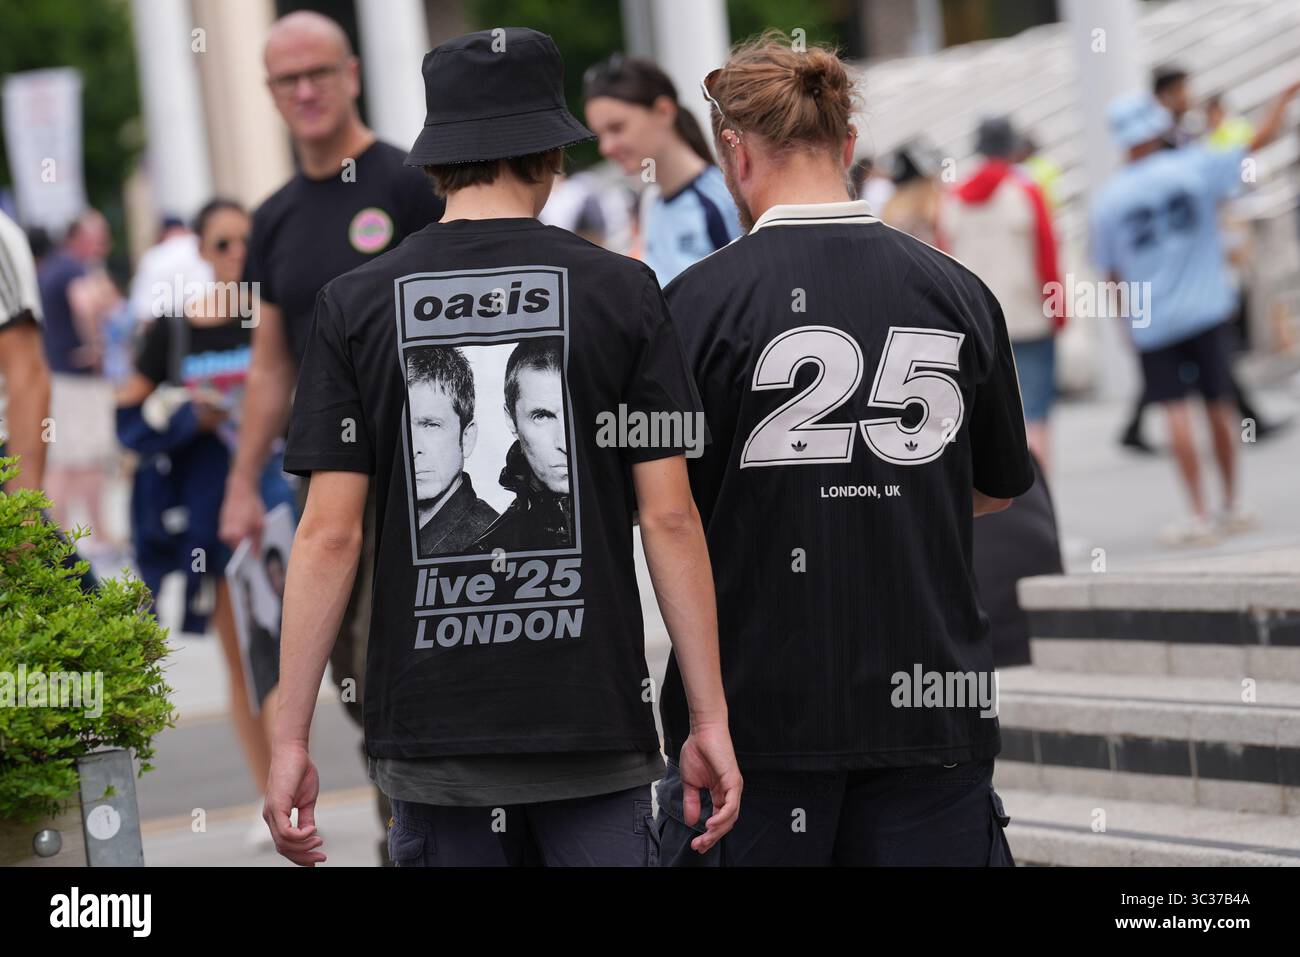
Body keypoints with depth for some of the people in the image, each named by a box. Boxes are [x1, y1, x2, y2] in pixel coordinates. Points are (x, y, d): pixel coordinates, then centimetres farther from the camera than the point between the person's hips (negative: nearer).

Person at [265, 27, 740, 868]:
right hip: (594, 721, -1)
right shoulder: (621, 291, -1)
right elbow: (669, 518, -4)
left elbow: (331, 535, -4)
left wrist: (291, 739, 0)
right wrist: (710, 718, 1)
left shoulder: (356, 304, 1)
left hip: (433, 729, 1)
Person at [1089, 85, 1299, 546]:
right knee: (1219, 404, 11)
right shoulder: (1193, 167, -6)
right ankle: (1232, 505, 21)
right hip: (1205, 307, 1)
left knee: (1176, 411, -1)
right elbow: (1262, 139, 2)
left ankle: (1198, 513, -6)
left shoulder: (1107, 200, -5)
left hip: (1151, 320, -1)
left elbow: (1111, 274, 2)